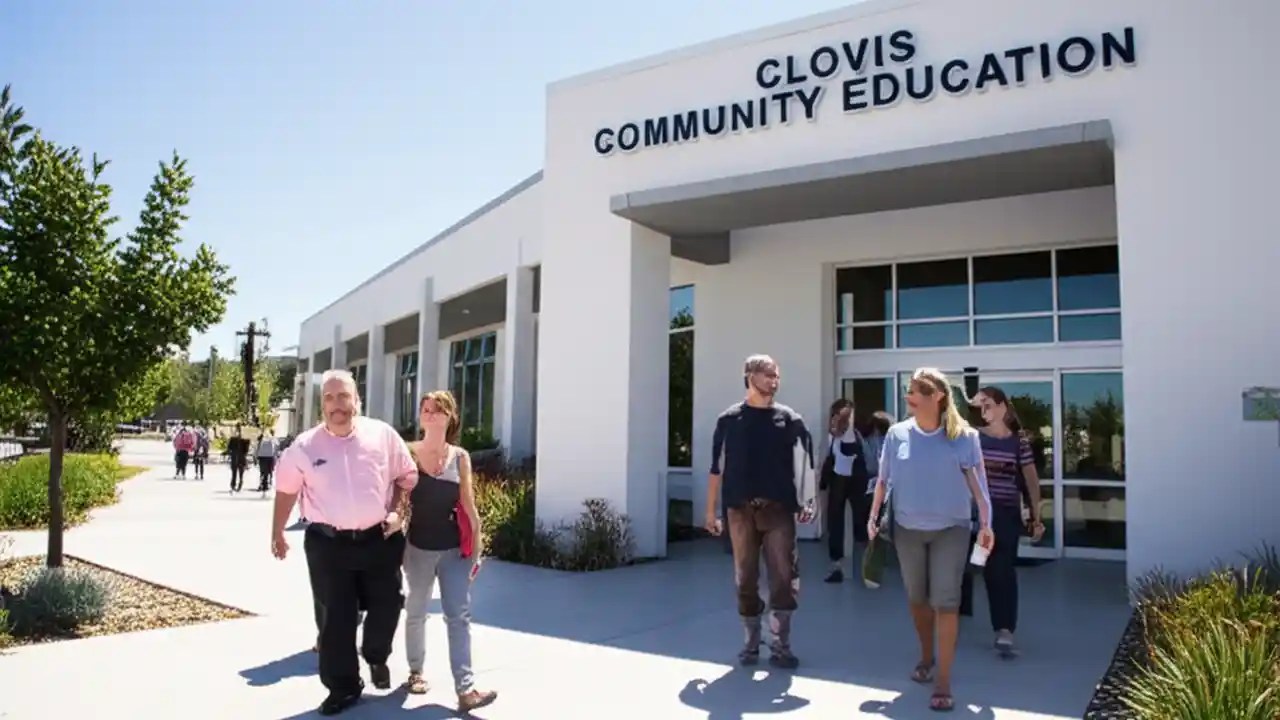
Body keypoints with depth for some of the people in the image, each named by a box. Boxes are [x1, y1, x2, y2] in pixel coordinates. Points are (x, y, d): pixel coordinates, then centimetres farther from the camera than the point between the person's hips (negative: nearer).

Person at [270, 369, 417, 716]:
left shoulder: (383, 435, -3)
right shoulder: (305, 446, -3)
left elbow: (407, 476, 7)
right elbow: (286, 491, 8)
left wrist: (397, 512, -5)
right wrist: (277, 534, 14)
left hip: (379, 539, 1)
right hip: (328, 543, 0)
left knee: (386, 606, 9)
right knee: (335, 618, 5)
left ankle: (377, 657, 41)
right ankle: (343, 687, 22)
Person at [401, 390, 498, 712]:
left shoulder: (460, 457, 1)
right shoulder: (409, 452, -4)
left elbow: (468, 506, 3)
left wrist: (476, 550, 1)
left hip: (454, 549, 1)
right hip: (418, 547, -1)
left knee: (459, 617, -3)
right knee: (416, 612, 15)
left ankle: (465, 689, -4)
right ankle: (416, 671, 34)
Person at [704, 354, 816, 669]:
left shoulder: (790, 419, 5)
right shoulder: (729, 420, 4)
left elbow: (805, 463, 2)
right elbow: (717, 466, 6)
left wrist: (807, 503, -10)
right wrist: (711, 511, 5)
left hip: (779, 509, 0)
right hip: (741, 510, 0)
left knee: (784, 578, -3)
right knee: (746, 579, 7)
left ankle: (780, 645, 11)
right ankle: (751, 642, 21)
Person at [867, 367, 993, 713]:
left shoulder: (962, 435, -7)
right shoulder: (897, 434, -2)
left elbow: (976, 480, -4)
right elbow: (884, 479, 5)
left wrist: (985, 522, -9)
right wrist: (873, 516, 1)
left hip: (951, 528, -2)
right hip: (907, 528, 3)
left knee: (946, 600, -5)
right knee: (917, 598, 15)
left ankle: (944, 681, 1)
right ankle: (926, 656, 38)